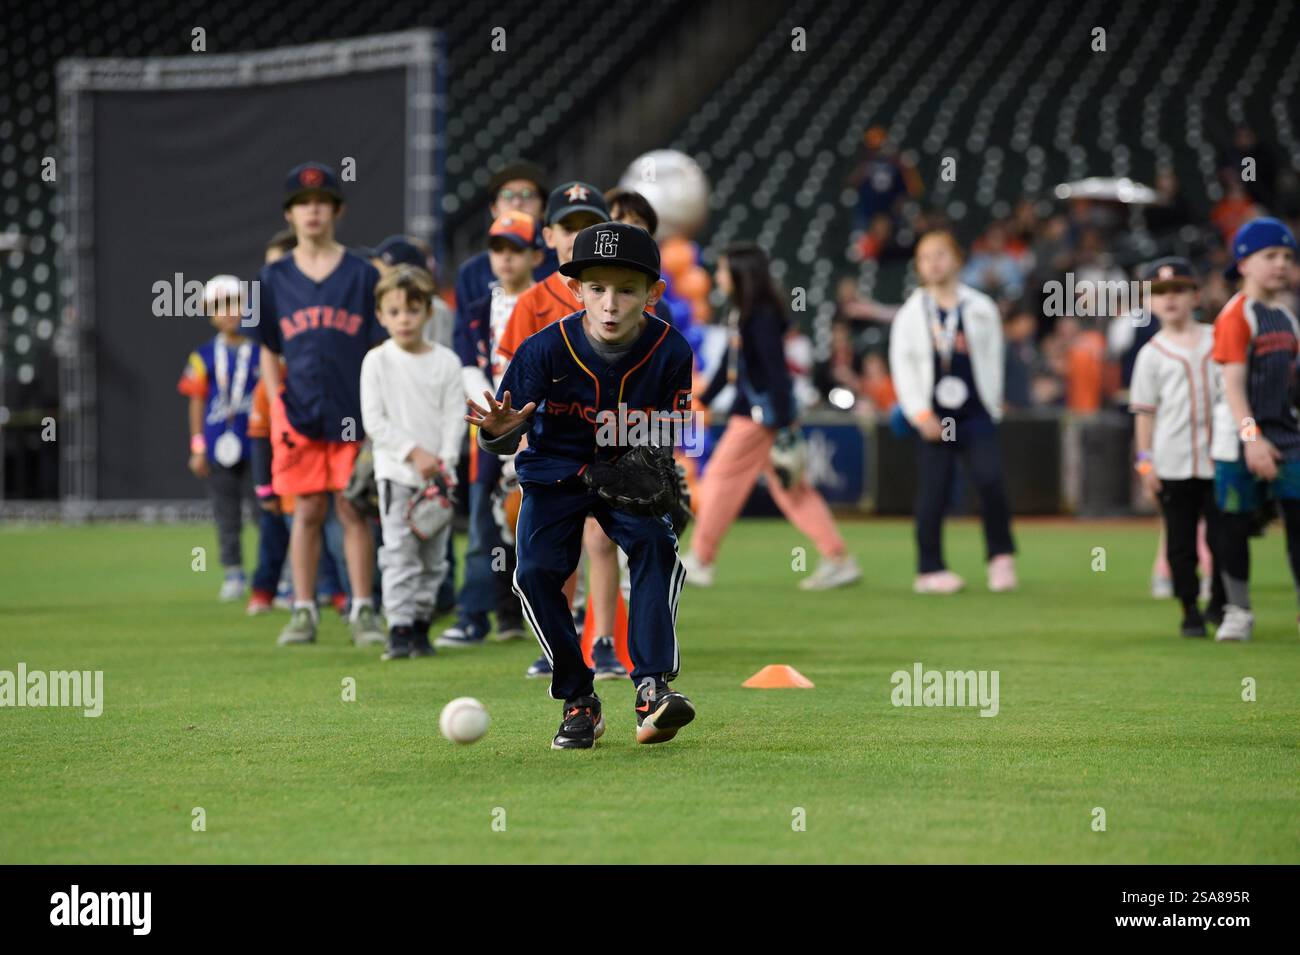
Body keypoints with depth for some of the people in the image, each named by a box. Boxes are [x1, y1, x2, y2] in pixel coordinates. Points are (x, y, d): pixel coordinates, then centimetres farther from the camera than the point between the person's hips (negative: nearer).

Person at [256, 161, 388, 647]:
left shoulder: (362, 274, 4)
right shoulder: (275, 278, 8)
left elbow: (379, 348, 4)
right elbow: (268, 352, 11)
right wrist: (278, 406, 0)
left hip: (352, 411, -1)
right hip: (298, 410, 1)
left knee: (353, 511, 0)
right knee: (307, 511, 3)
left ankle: (363, 611, 5)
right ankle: (303, 612, 9)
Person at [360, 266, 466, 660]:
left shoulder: (446, 361, 3)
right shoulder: (377, 361, -1)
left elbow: (455, 418, 0)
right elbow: (374, 421, -6)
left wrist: (443, 463, -12)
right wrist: (415, 453, -14)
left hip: (439, 475, 2)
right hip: (396, 471, -2)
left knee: (434, 557, 6)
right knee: (400, 554, -9)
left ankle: (421, 624, 16)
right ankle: (399, 630, -10)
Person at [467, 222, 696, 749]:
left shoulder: (670, 352, -16)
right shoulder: (545, 349, -19)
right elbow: (503, 443, -15)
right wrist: (499, 432, -39)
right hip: (555, 473, 0)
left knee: (656, 546, -25)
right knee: (536, 571, -18)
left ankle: (653, 686, -23)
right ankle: (578, 700, -3)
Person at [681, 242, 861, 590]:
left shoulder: (762, 316, -16)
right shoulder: (742, 313, 12)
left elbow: (776, 369, -21)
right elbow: (730, 366, 22)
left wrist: (784, 426, -24)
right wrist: (702, 401, 28)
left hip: (764, 412, -9)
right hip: (752, 409, 9)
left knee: (720, 476, 0)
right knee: (790, 489, 9)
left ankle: (700, 561, 8)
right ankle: (838, 559, 8)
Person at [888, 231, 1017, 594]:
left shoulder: (981, 308, 7)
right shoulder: (911, 314, 5)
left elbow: (992, 358, 11)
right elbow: (902, 366, 1)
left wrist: (992, 404, 7)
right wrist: (920, 414, -7)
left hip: (976, 414, 0)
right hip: (933, 419, 0)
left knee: (990, 480, -16)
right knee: (933, 492, 0)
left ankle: (1001, 557, -2)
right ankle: (929, 570, 8)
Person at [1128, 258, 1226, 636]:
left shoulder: (1218, 341, 6)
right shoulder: (1153, 353, 2)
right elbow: (1145, 411, 2)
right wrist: (1145, 460, -3)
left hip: (1218, 459, 1)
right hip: (1173, 462, -1)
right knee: (1181, 541, 2)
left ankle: (1221, 604, 19)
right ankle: (1190, 611, 10)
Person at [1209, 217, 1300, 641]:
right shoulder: (1236, 315, -11)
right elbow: (1233, 383, -18)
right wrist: (1251, 436, -27)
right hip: (1241, 434, -6)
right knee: (1236, 523, 4)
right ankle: (1238, 613, 16)